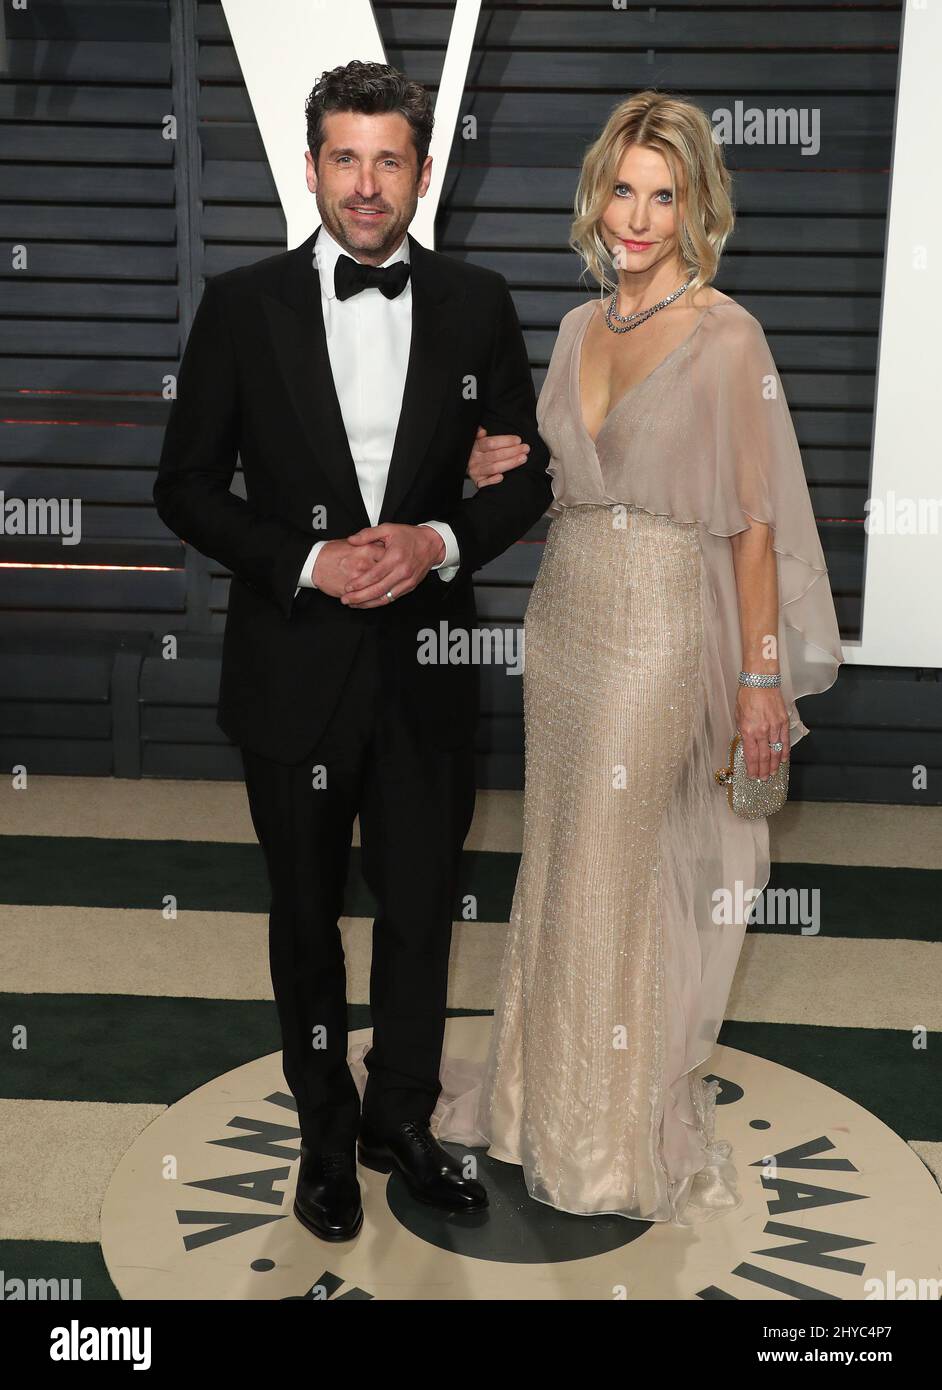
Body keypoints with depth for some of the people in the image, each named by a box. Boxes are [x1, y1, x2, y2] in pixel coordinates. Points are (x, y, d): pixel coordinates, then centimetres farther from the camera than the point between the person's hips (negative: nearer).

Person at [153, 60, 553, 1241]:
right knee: (307, 918, 15)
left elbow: (528, 475, 4)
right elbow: (186, 486, -3)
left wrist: (442, 542, -15)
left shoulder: (477, 305, 0)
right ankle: (327, 1132, 37)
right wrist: (307, 562, -16)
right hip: (292, 668, -1)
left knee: (421, 912, 13)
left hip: (429, 669, 1)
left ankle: (402, 1120, 38)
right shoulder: (243, 305, -4)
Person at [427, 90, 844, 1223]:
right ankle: (547, 1090, 35)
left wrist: (763, 677, -13)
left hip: (663, 635, -6)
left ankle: (622, 1135, 26)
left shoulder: (725, 336, -10)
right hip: (563, 621, 6)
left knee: (621, 884, 4)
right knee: (558, 869, 15)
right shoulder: (578, 328, 9)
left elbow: (753, 520, -11)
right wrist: (506, 471, -2)